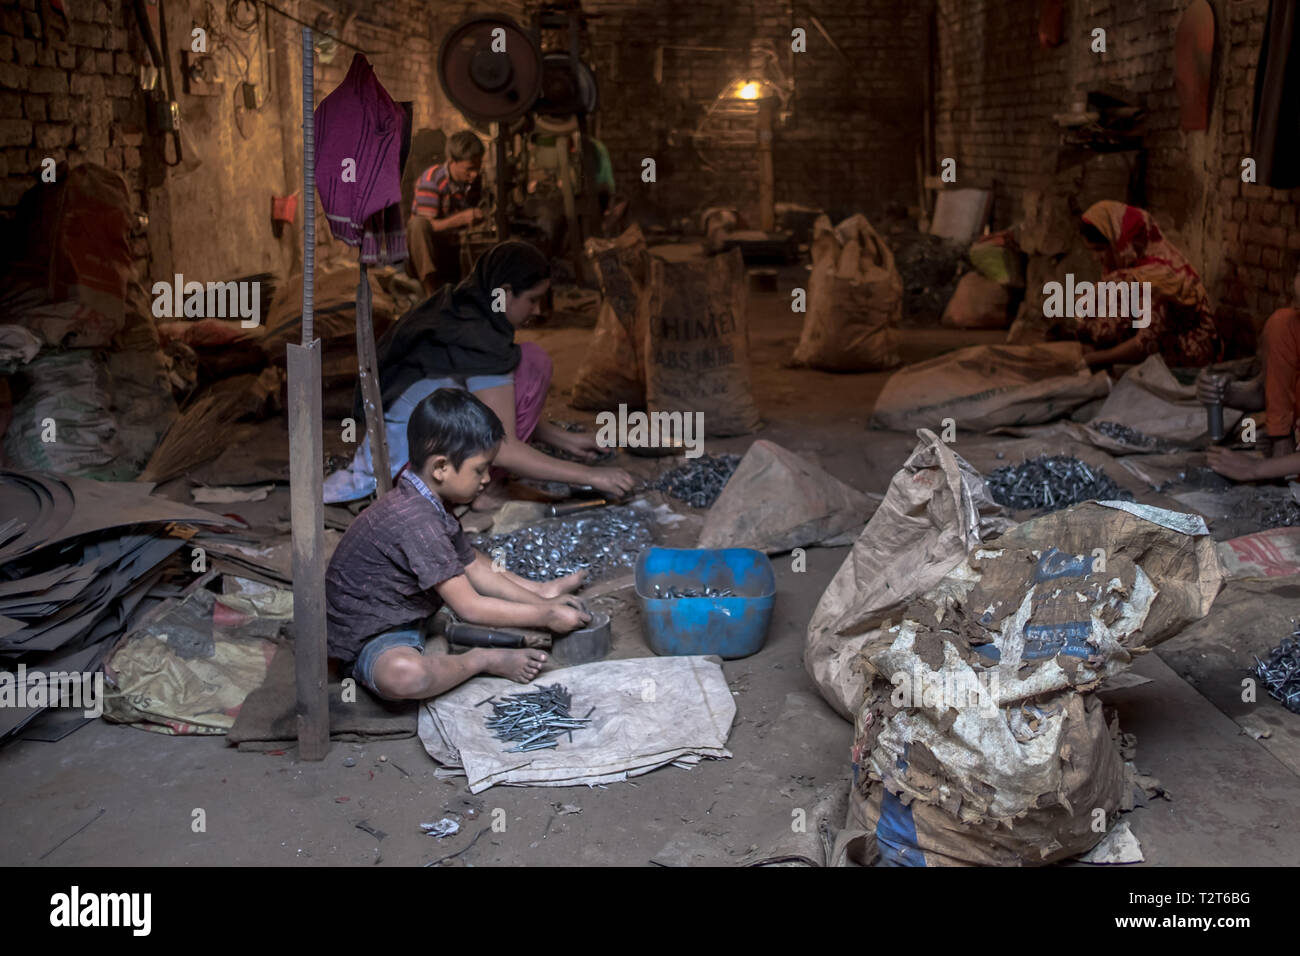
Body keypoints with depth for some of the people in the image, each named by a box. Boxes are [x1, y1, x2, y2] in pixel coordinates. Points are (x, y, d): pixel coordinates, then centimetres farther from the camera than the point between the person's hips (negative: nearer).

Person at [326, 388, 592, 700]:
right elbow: (470, 608, -27)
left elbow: (474, 569, 8)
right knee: (404, 675, -41)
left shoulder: (430, 504, 0)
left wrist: (541, 601, 2)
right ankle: (482, 660, -18)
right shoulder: (416, 522, -30)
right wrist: (546, 616, -18)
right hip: (368, 640, -10)